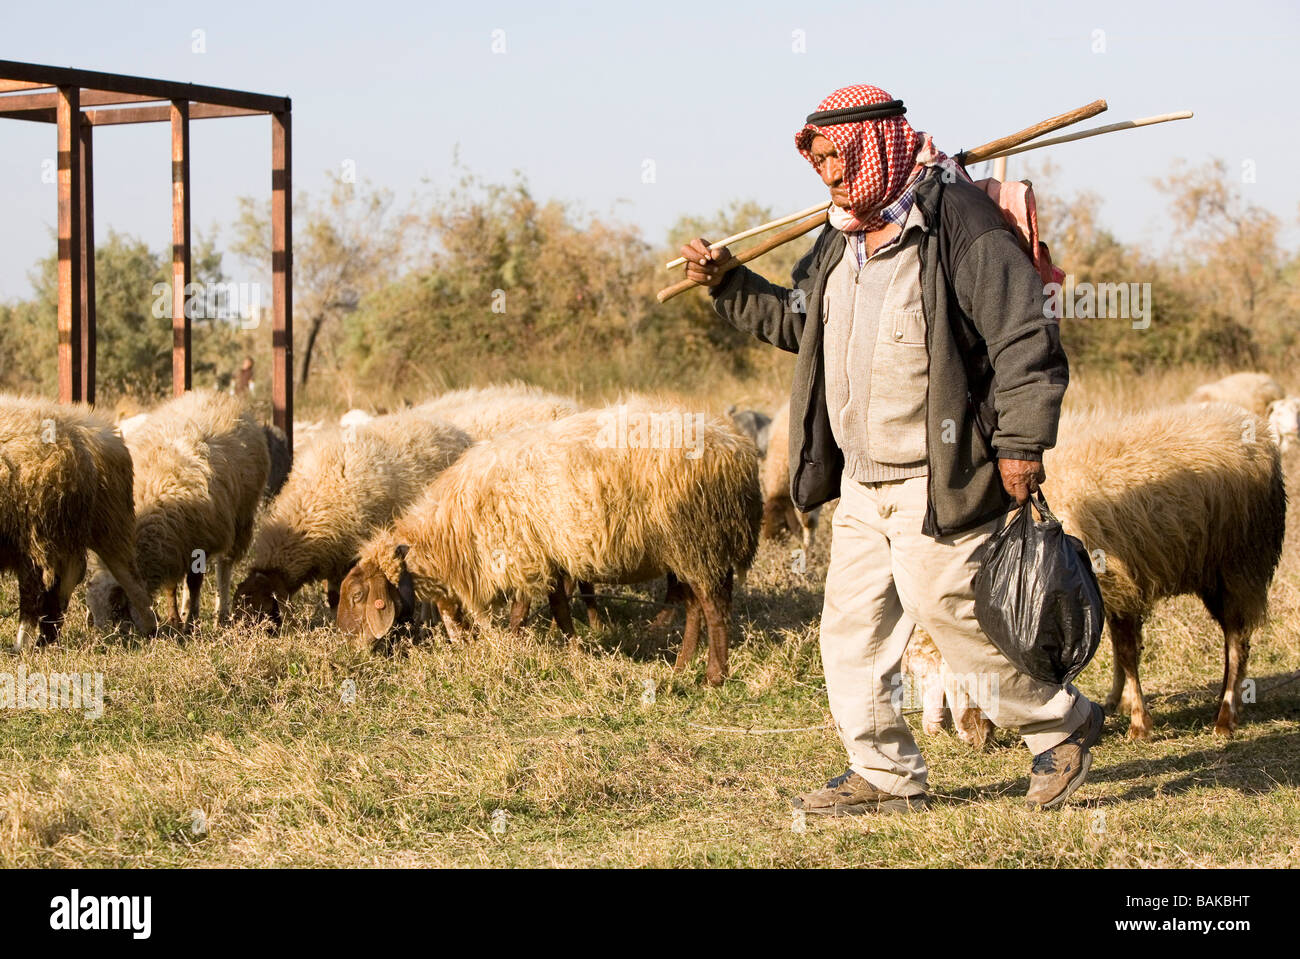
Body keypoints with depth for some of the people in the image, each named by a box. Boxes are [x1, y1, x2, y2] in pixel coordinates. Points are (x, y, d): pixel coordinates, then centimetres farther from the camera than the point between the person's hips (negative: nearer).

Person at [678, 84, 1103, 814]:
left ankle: (1063, 724, 15)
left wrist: (1022, 440, -20)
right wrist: (729, 285, 16)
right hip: (863, 481, 8)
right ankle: (887, 775, 18)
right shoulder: (843, 240, 13)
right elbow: (801, 322, 28)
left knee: (948, 610, -6)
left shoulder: (958, 222, -13)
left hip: (941, 478, -8)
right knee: (853, 624, 7)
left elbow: (1025, 335, -16)